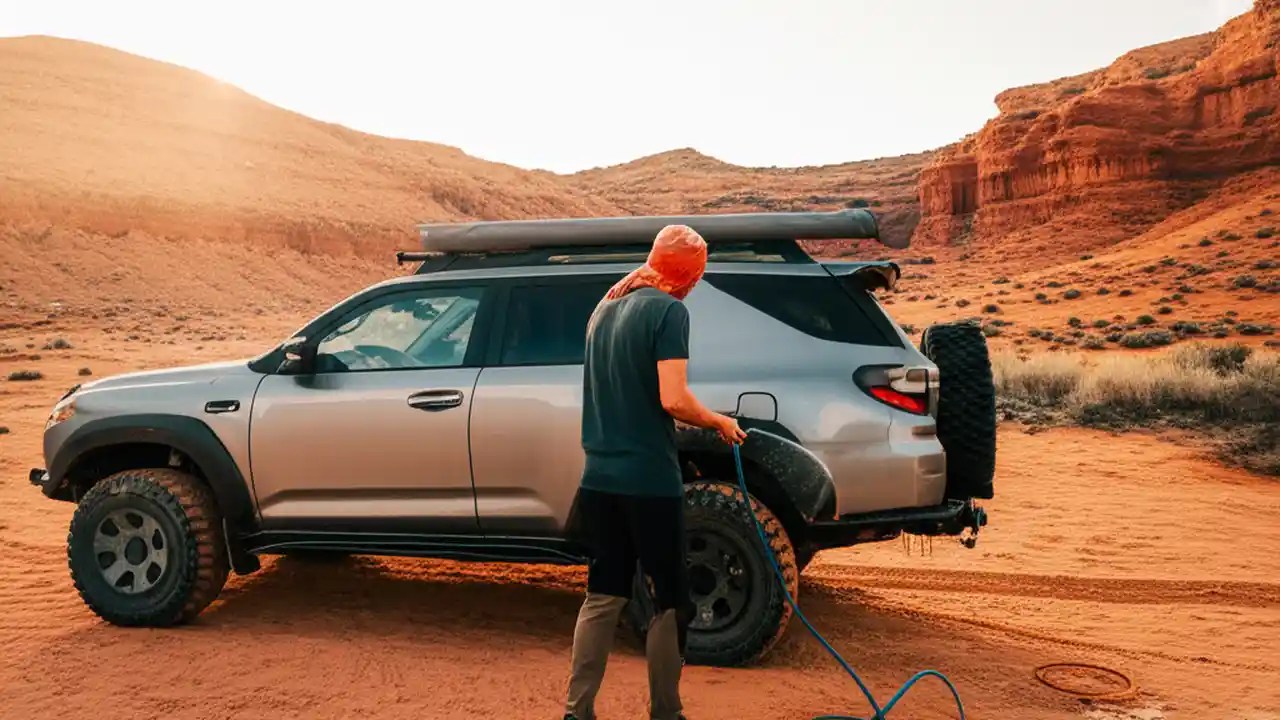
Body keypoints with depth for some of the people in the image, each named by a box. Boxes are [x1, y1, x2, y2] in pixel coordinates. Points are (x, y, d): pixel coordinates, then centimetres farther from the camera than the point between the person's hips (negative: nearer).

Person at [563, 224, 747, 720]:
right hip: (649, 479, -7)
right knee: (670, 600, 7)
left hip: (600, 476, 7)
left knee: (603, 596, 14)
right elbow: (673, 400, -19)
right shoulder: (668, 310, -11)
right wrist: (720, 422, -4)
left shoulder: (605, 310, 12)